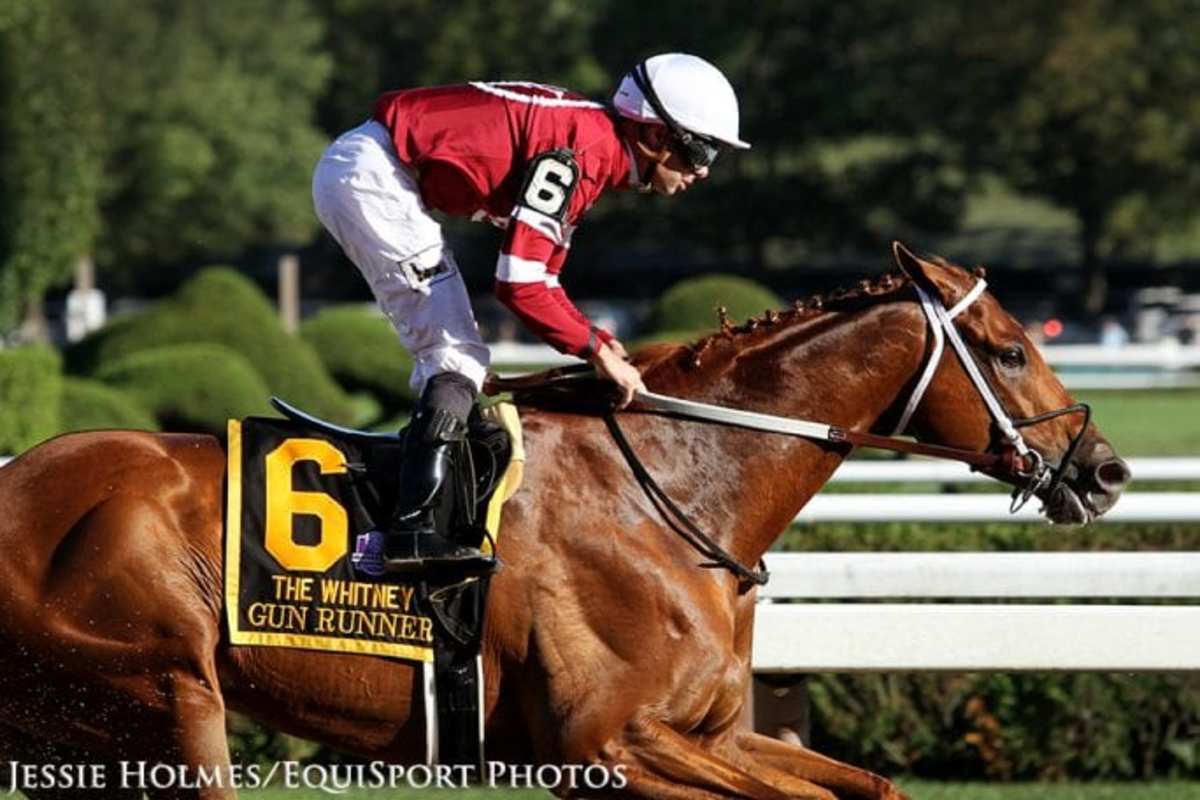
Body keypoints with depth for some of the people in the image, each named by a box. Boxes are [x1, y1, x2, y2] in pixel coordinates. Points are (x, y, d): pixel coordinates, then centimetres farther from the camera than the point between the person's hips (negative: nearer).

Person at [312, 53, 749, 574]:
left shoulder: (586, 152, 12)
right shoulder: (578, 152, -19)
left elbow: (539, 276, 18)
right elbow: (518, 283, -22)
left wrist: (593, 340, 3)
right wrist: (596, 350, -11)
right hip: (370, 174, -10)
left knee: (449, 351, 13)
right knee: (457, 358, -12)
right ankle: (412, 529, -19)